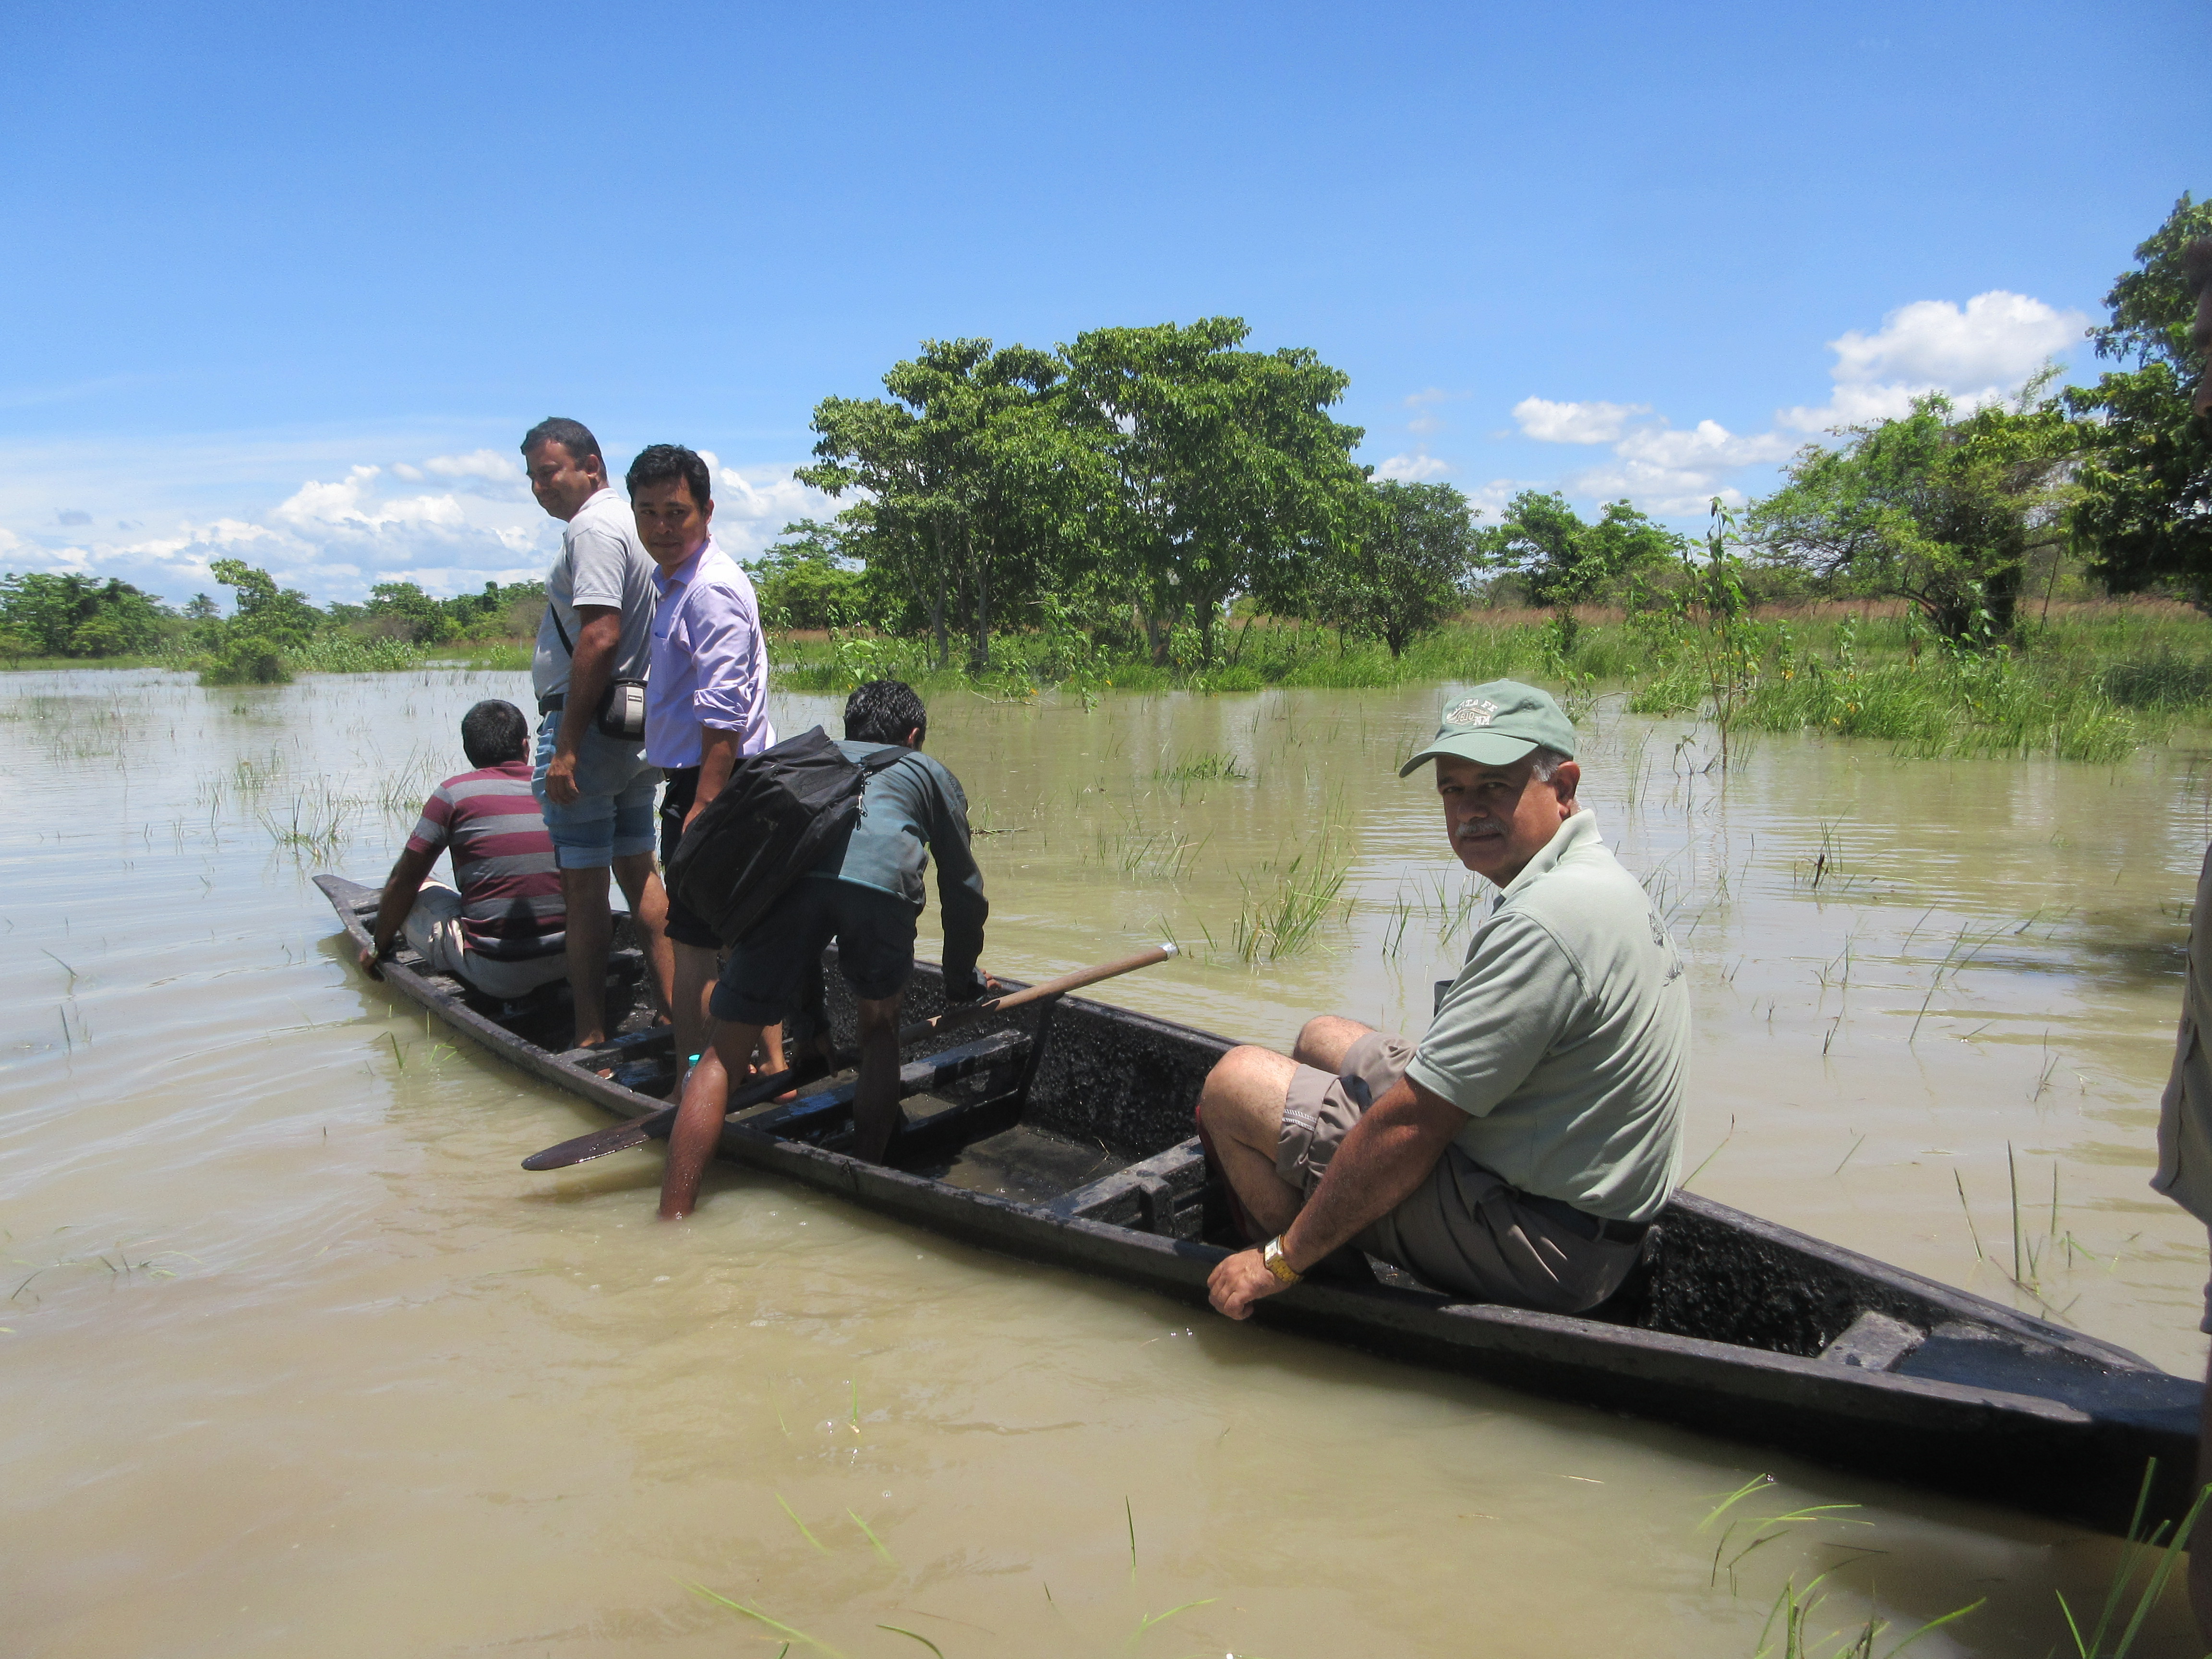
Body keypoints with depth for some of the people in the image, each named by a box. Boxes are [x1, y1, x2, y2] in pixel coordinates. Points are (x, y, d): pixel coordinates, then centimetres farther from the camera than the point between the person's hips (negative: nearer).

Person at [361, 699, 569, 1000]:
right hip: (571, 961, 5)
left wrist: (379, 945, 23)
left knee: (419, 897, 19)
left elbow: (404, 882, 6)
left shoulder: (454, 793, -2)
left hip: (498, 975, -5)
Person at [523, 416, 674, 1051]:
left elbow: (600, 637, -23)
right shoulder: (631, 524, 17)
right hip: (637, 729, 10)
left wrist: (566, 745, -22)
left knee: (584, 885, -3)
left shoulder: (591, 528, -12)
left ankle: (591, 1036, 2)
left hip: (591, 725, -10)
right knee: (639, 872, 13)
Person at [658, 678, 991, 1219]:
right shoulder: (930, 771, 37)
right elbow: (964, 894, 37)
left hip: (782, 872, 2)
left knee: (724, 1056, 10)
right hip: (880, 878, -1)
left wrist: (812, 1018, 51)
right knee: (880, 1023, 26)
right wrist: (963, 981, 55)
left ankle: (671, 1223, 2)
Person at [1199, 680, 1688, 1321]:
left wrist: (1282, 1259, -15)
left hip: (1531, 1252, -10)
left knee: (1235, 1080, -8)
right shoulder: (1603, 880, 8)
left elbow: (1411, 1126, -26)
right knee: (1323, 1036, 21)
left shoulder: (1542, 924, -26)